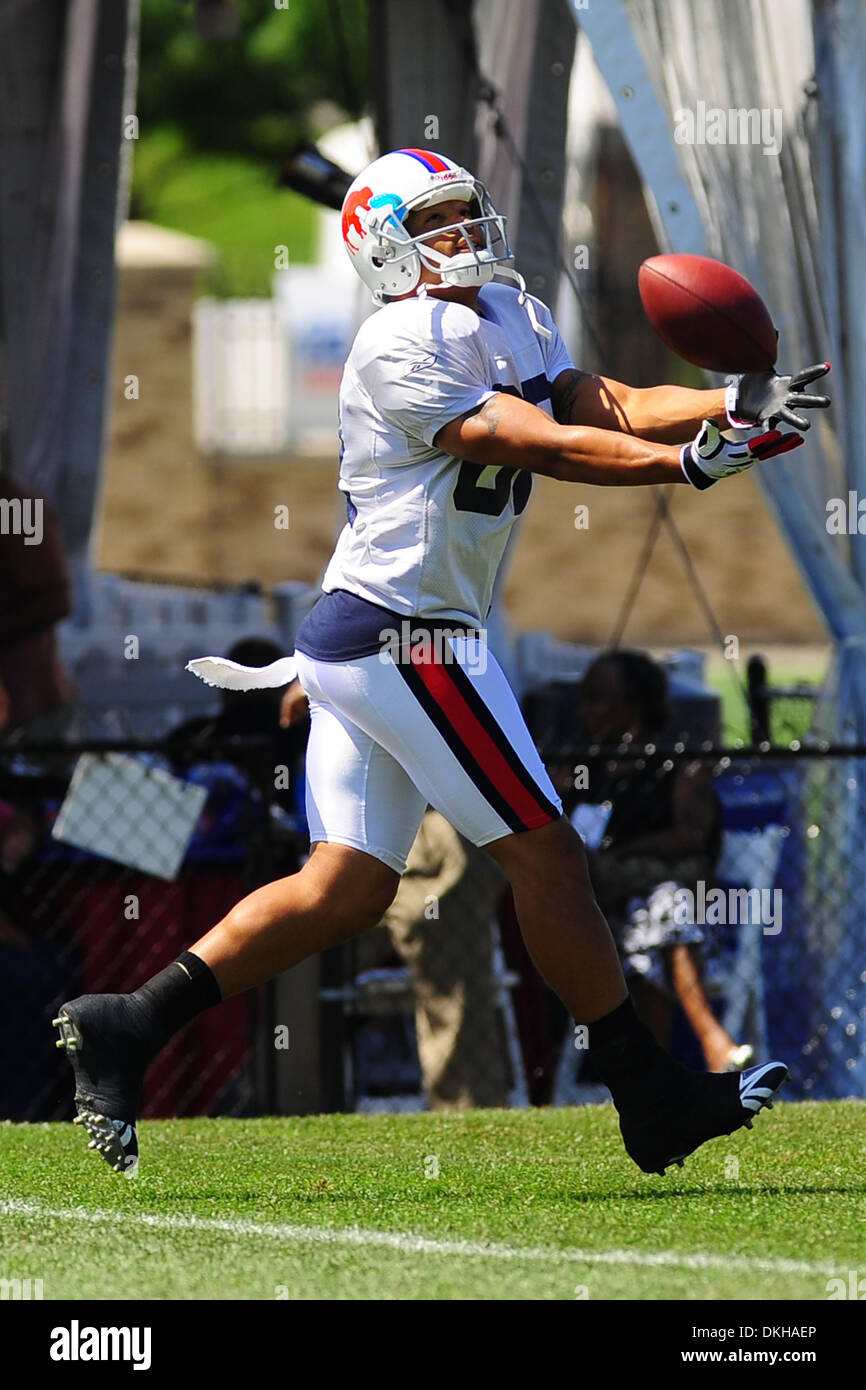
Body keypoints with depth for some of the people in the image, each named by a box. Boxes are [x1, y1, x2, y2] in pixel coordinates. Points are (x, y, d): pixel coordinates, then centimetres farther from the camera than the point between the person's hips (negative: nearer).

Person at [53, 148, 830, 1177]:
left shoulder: (512, 317, 15)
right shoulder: (400, 349, -15)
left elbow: (607, 408, 9)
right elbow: (541, 447, -19)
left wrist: (733, 403, -6)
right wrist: (690, 462, -20)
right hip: (405, 636, -10)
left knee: (343, 891, 8)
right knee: (545, 857, -2)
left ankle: (128, 1026, 6)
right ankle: (655, 1103, 6)